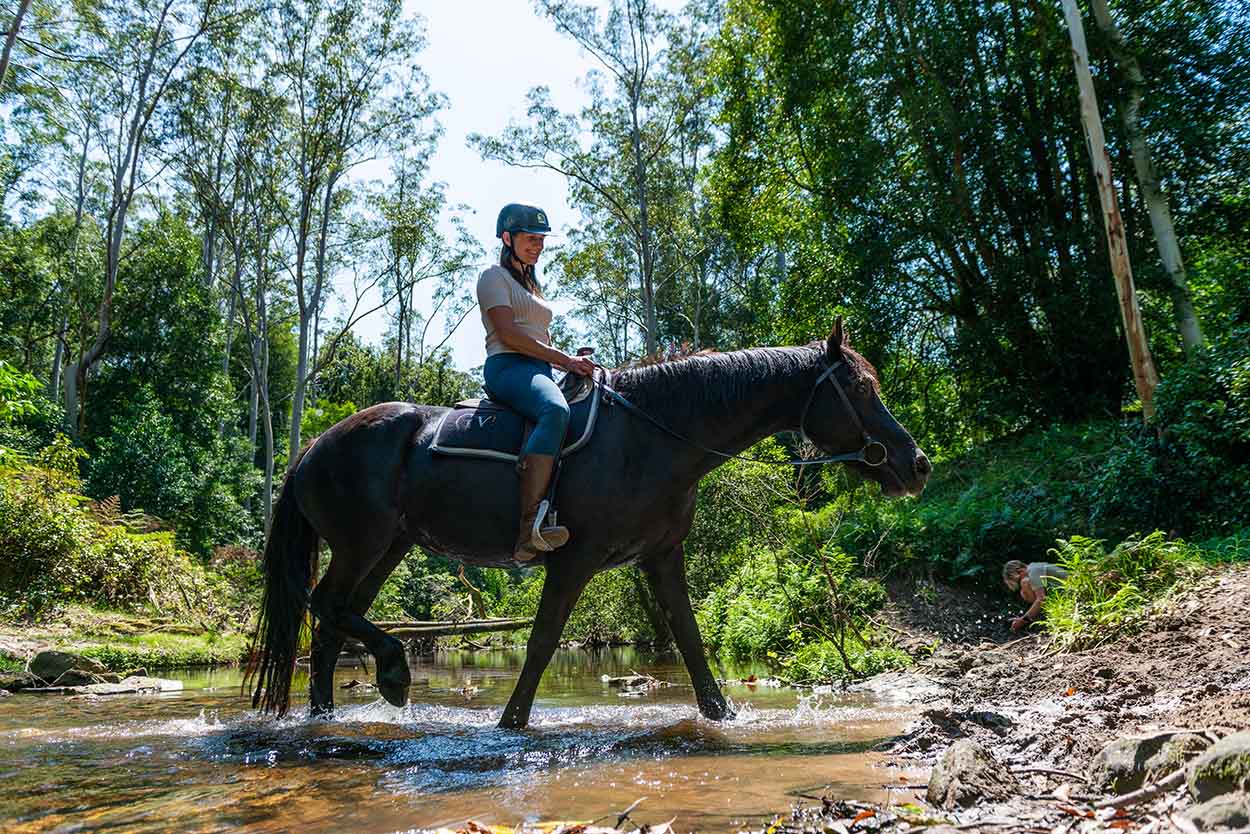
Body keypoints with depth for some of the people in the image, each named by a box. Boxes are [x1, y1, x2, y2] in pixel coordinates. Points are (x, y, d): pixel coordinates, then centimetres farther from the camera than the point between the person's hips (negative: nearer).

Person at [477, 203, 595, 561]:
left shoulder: (532, 285, 32)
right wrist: (563, 360, -13)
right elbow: (508, 334, -10)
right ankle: (530, 528, -51)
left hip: (539, 371, 9)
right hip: (507, 367, -9)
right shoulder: (495, 276, 6)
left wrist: (571, 361, 11)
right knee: (555, 410, -40)